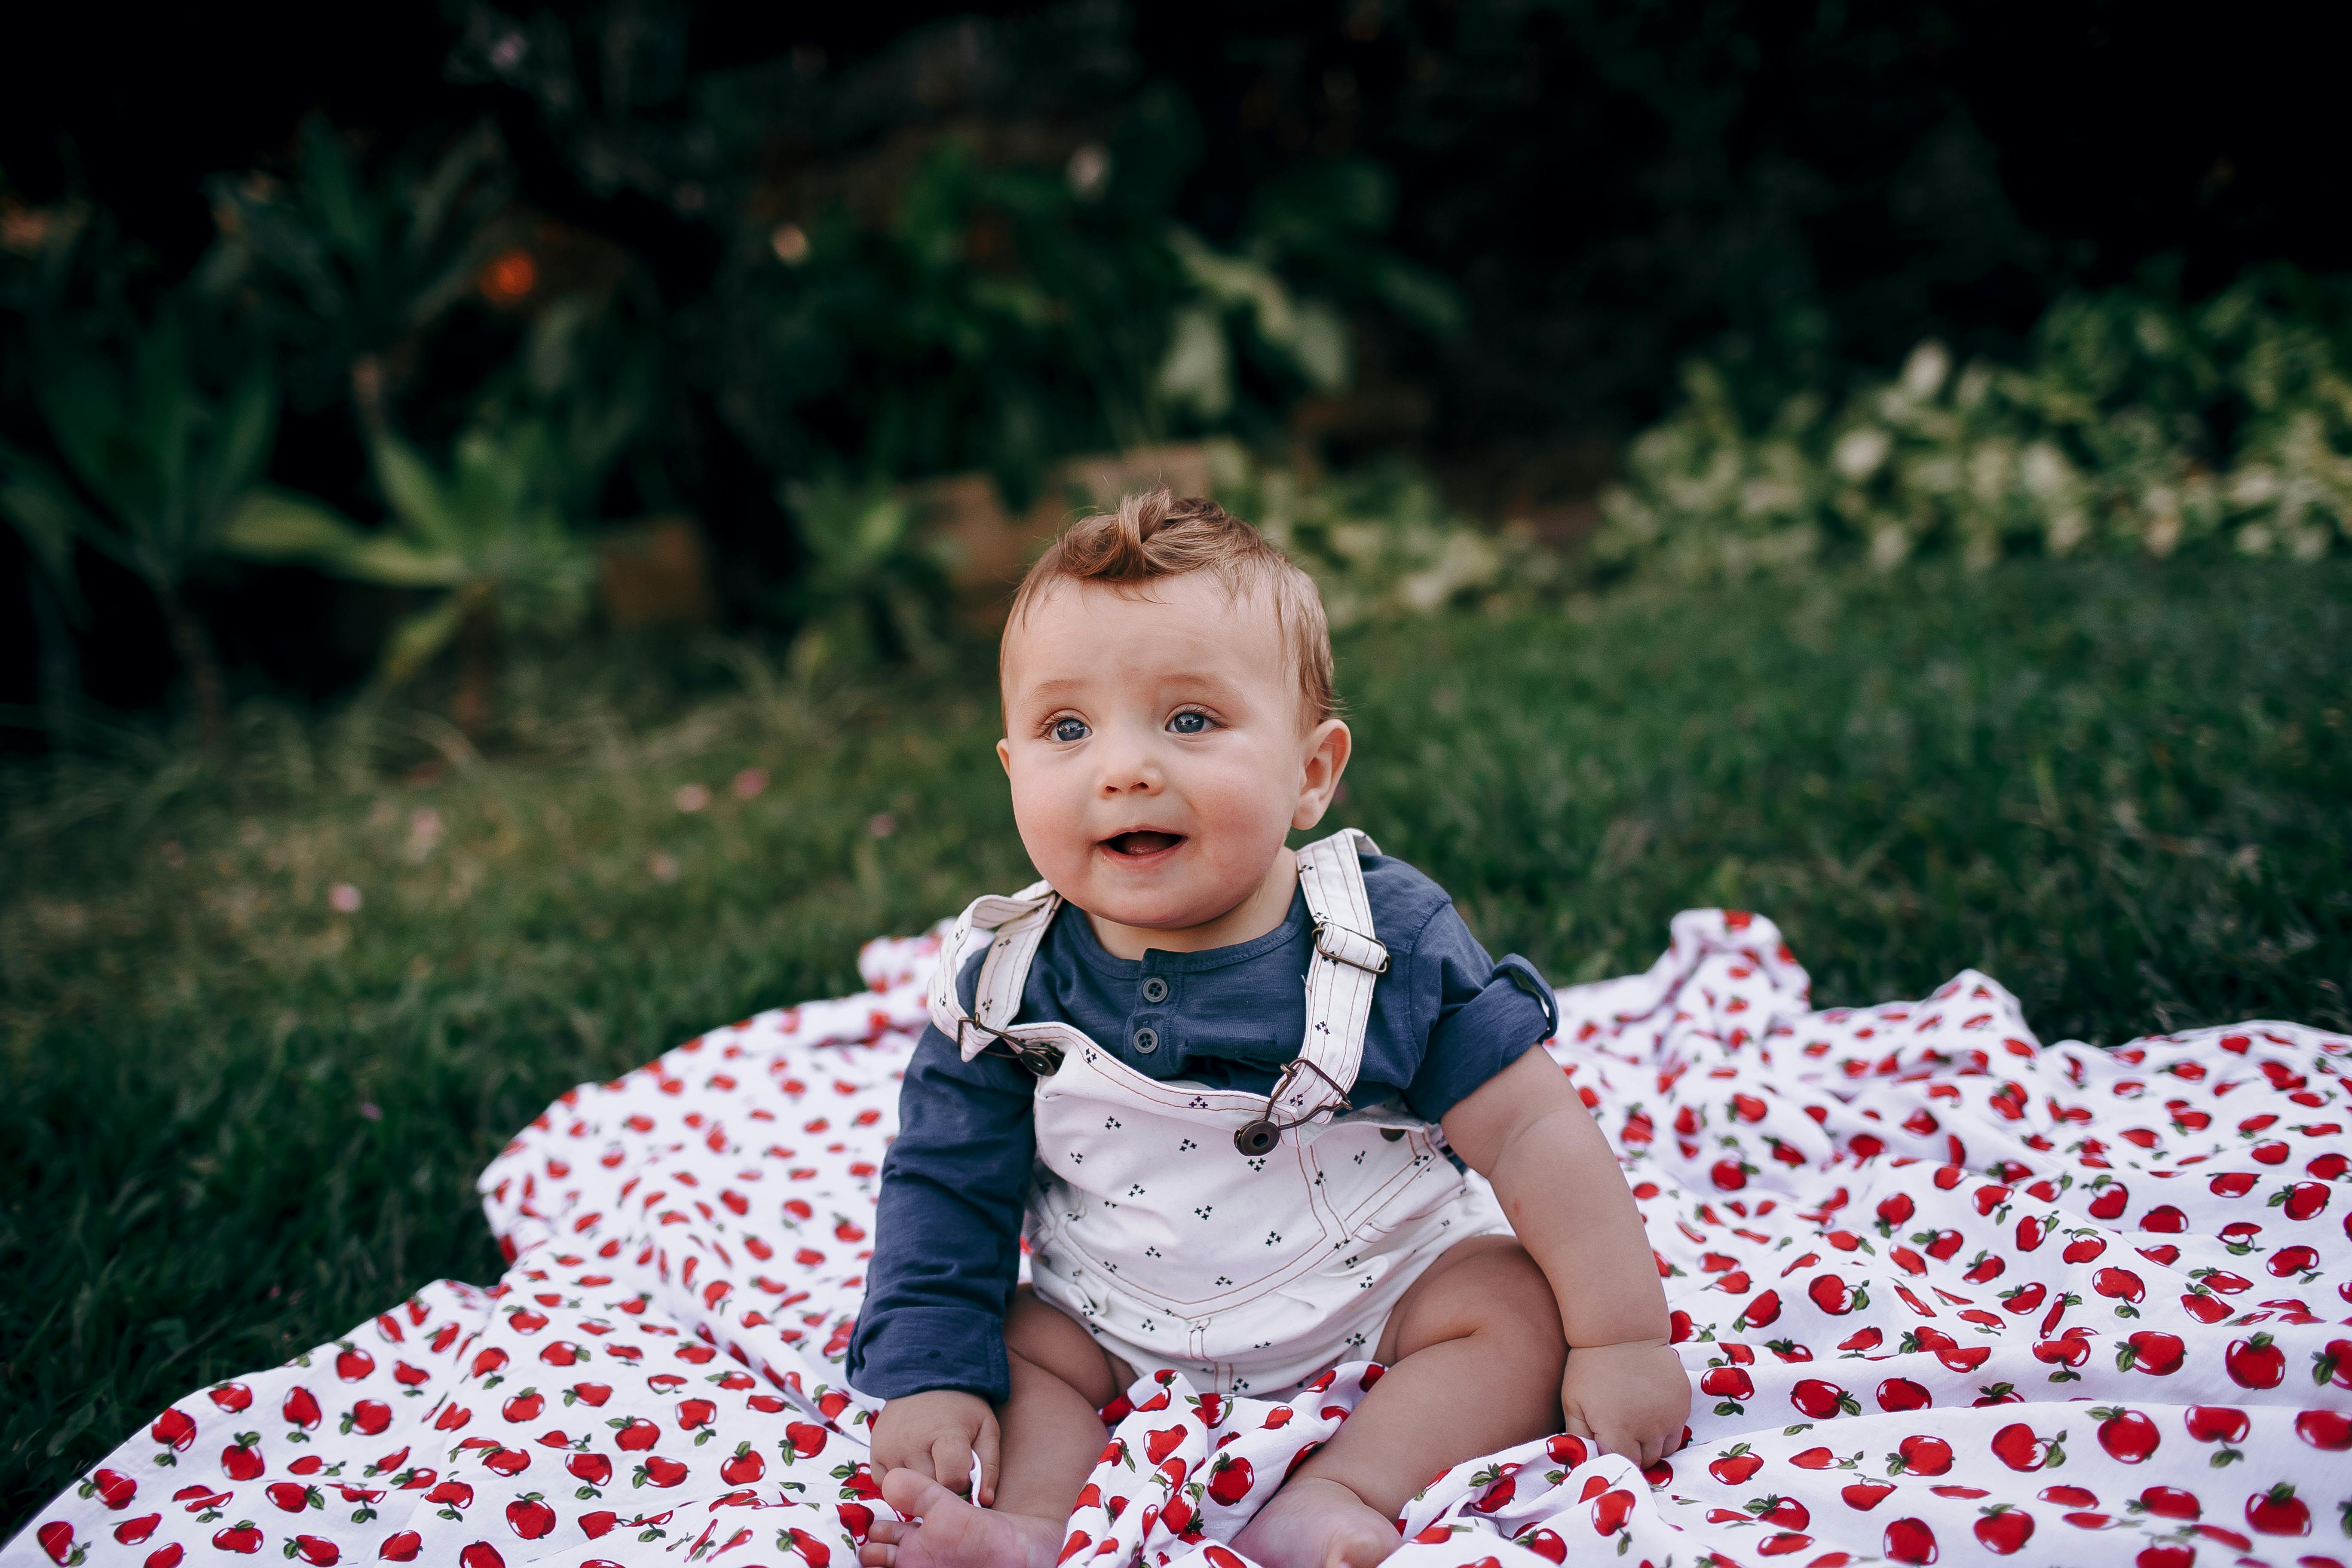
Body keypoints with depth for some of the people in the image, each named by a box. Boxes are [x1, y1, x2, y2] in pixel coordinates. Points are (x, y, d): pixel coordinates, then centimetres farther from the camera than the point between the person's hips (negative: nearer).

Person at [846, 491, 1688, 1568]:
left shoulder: (1384, 939, -18)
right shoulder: (1008, 984, -13)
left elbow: (1533, 1131, -15)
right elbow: (945, 1190, -3)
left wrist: (1624, 1338, -16)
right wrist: (928, 1377, -12)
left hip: (1384, 1296, -1)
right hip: (1121, 1338, 1)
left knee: (1518, 1306, -21)